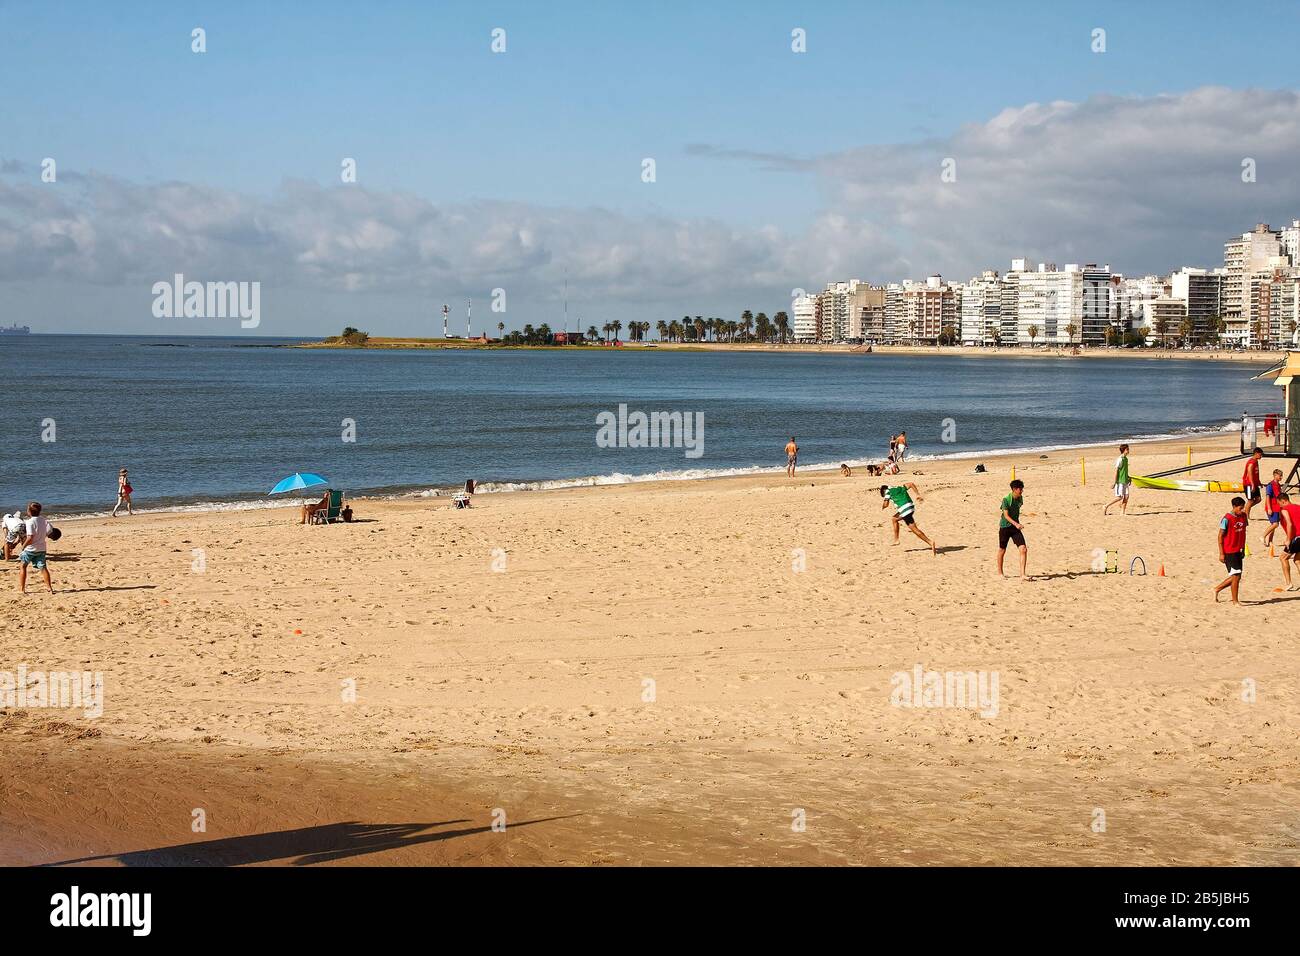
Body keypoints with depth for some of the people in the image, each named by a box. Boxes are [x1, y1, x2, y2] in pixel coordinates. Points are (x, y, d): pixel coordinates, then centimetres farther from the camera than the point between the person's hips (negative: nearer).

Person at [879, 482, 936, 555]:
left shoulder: (888, 491, 6)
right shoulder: (900, 488, 25)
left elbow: (886, 504, -1)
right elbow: (910, 484, 17)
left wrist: (882, 505, 22)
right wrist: (918, 494, 12)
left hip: (905, 510, -9)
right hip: (911, 506, 9)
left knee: (914, 529, -8)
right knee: (894, 518, 28)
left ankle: (930, 543, -18)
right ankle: (896, 540, 31)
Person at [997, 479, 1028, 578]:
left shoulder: (1020, 498, 1)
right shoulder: (1006, 500, -19)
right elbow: (1006, 515, -24)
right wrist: (1016, 524, -37)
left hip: (1015, 527, 5)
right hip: (1005, 527, -5)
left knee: (1023, 549, -11)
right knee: (1002, 550, 10)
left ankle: (1022, 574, -11)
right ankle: (1000, 572, 29)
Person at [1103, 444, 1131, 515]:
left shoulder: (1126, 459, 12)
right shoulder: (1120, 459, -14)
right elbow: (1116, 471, -17)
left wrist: (1128, 478, 21)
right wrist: (1115, 482, -19)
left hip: (1125, 481, 8)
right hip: (1120, 481, -8)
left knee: (1126, 497, 2)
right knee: (1119, 497, -8)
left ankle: (1122, 512, 6)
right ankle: (1106, 507, 3)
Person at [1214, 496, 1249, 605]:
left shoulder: (1243, 516, 6)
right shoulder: (1227, 519, -15)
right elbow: (1220, 536, -12)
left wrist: (1243, 550, 17)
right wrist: (1221, 554, -13)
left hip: (1238, 551, 7)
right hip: (1229, 552, -7)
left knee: (1235, 577, 11)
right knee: (1236, 576, -6)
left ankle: (1217, 590, 28)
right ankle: (1235, 601, 5)